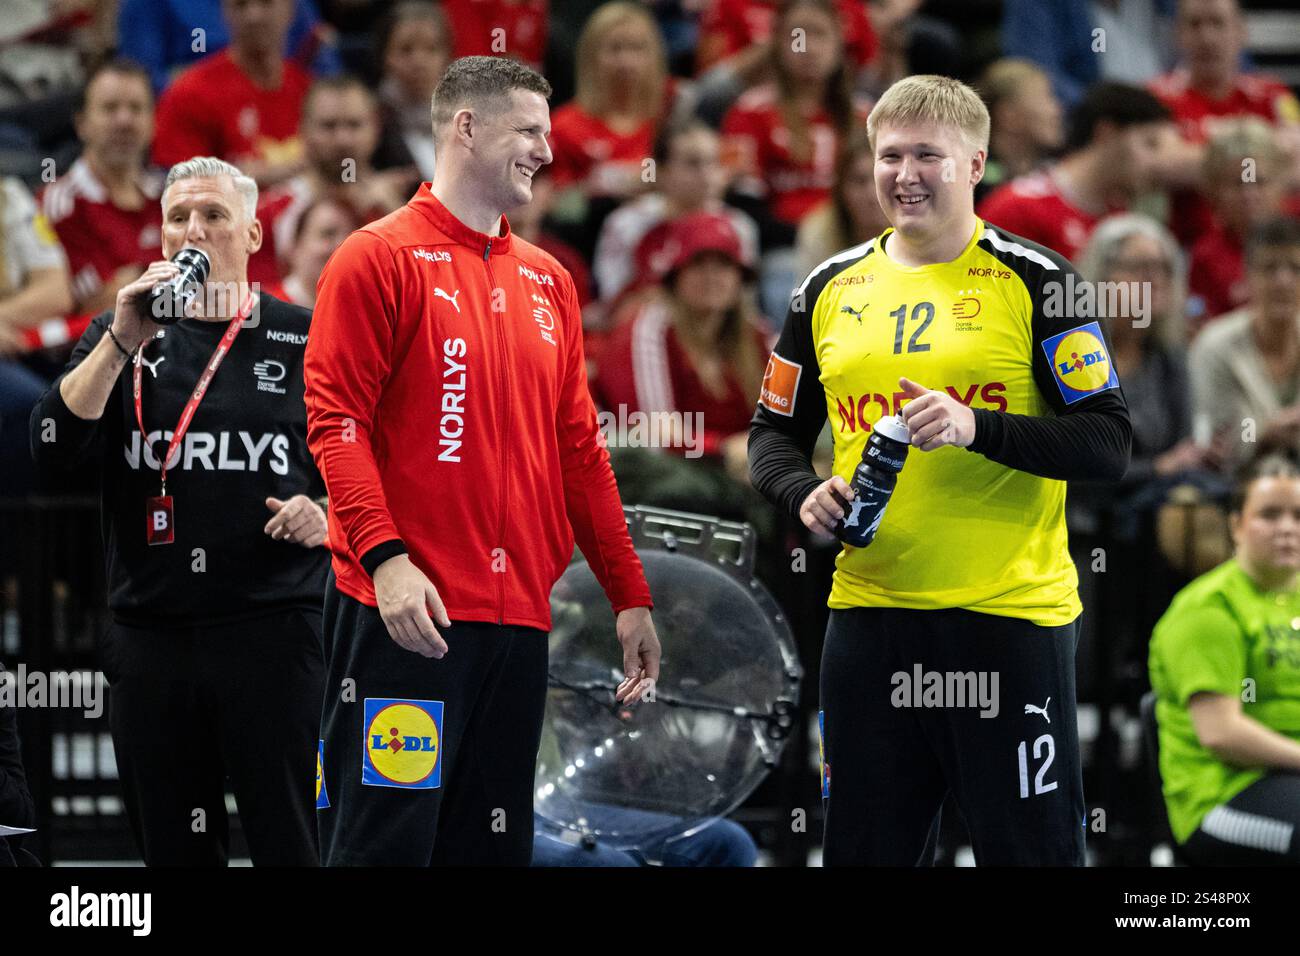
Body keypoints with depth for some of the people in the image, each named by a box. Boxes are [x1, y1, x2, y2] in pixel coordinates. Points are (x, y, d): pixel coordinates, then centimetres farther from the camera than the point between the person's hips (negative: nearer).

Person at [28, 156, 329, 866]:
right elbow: (55, 448, -5)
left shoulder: (305, 340, 7)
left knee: (290, 844, -5)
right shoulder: (120, 338, 11)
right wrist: (122, 342, -14)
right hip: (152, 639, 3)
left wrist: (329, 515, -8)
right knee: (173, 850, 8)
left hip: (274, 628, -3)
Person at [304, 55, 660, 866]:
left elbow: (579, 449, 19)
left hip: (519, 617, 7)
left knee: (495, 844, 8)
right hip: (408, 612, -7)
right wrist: (383, 556, -22)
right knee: (387, 843, -8)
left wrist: (630, 594, 16)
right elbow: (334, 417, -10)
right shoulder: (380, 259, -2)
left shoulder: (547, 283, 17)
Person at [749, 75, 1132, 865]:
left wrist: (976, 427, -21)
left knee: (1031, 845, -1)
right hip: (870, 614, 4)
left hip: (1009, 618, -4)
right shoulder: (831, 289, 11)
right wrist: (803, 494, -3)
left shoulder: (1032, 282, -2)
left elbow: (1109, 445, -7)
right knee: (866, 851, 9)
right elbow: (775, 434, 19)